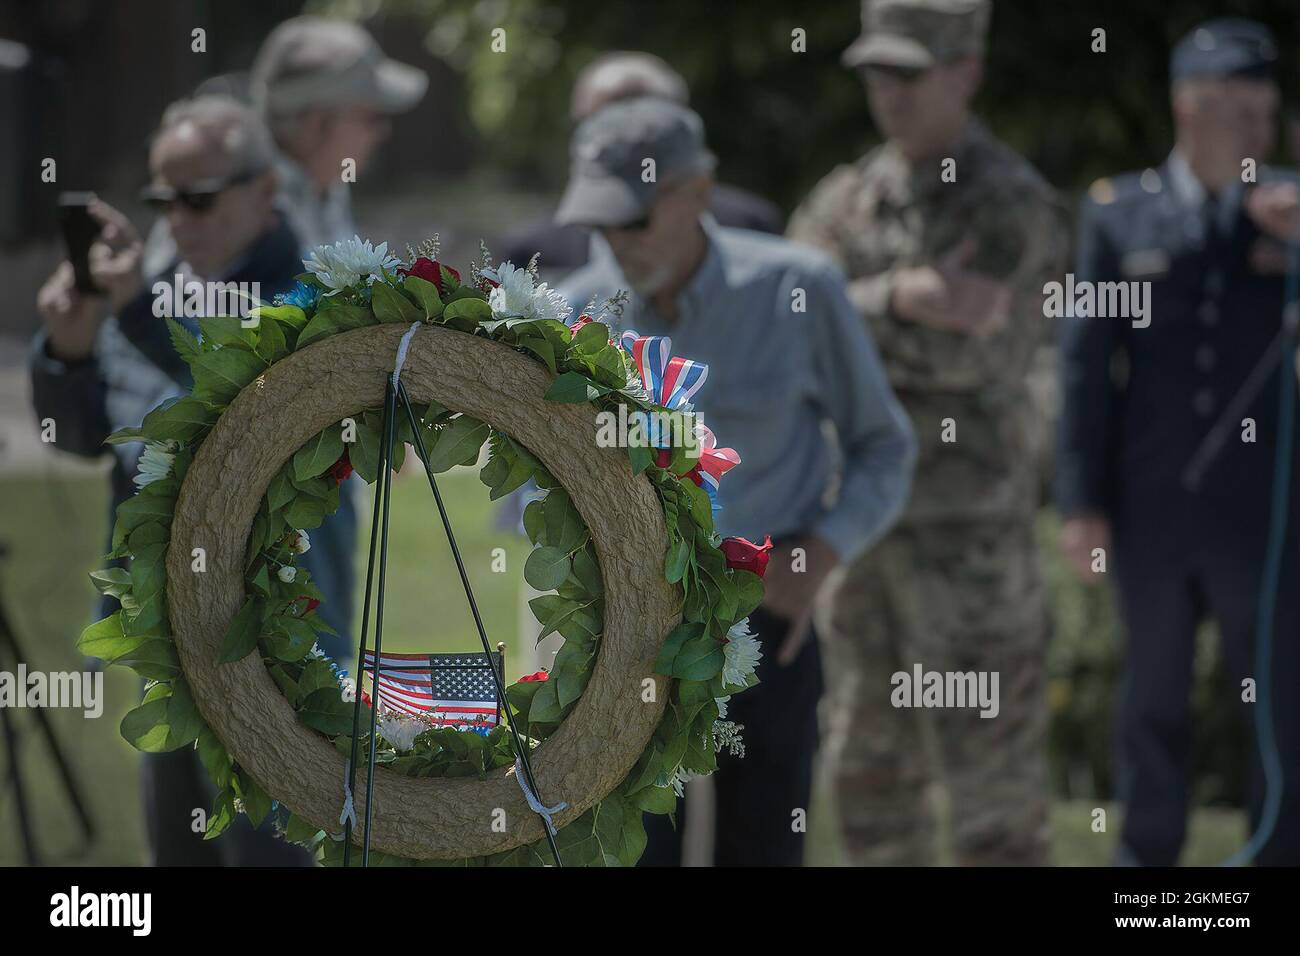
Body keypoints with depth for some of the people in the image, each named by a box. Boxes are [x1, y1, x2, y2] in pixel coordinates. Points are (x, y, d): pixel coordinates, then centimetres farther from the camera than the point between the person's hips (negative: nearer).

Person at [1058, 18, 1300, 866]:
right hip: (1151, 510, 0)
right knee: (1155, 698, 11)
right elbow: (1087, 365, 1)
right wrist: (1082, 502, -3)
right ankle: (1148, 855, 21)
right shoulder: (1119, 213, 1)